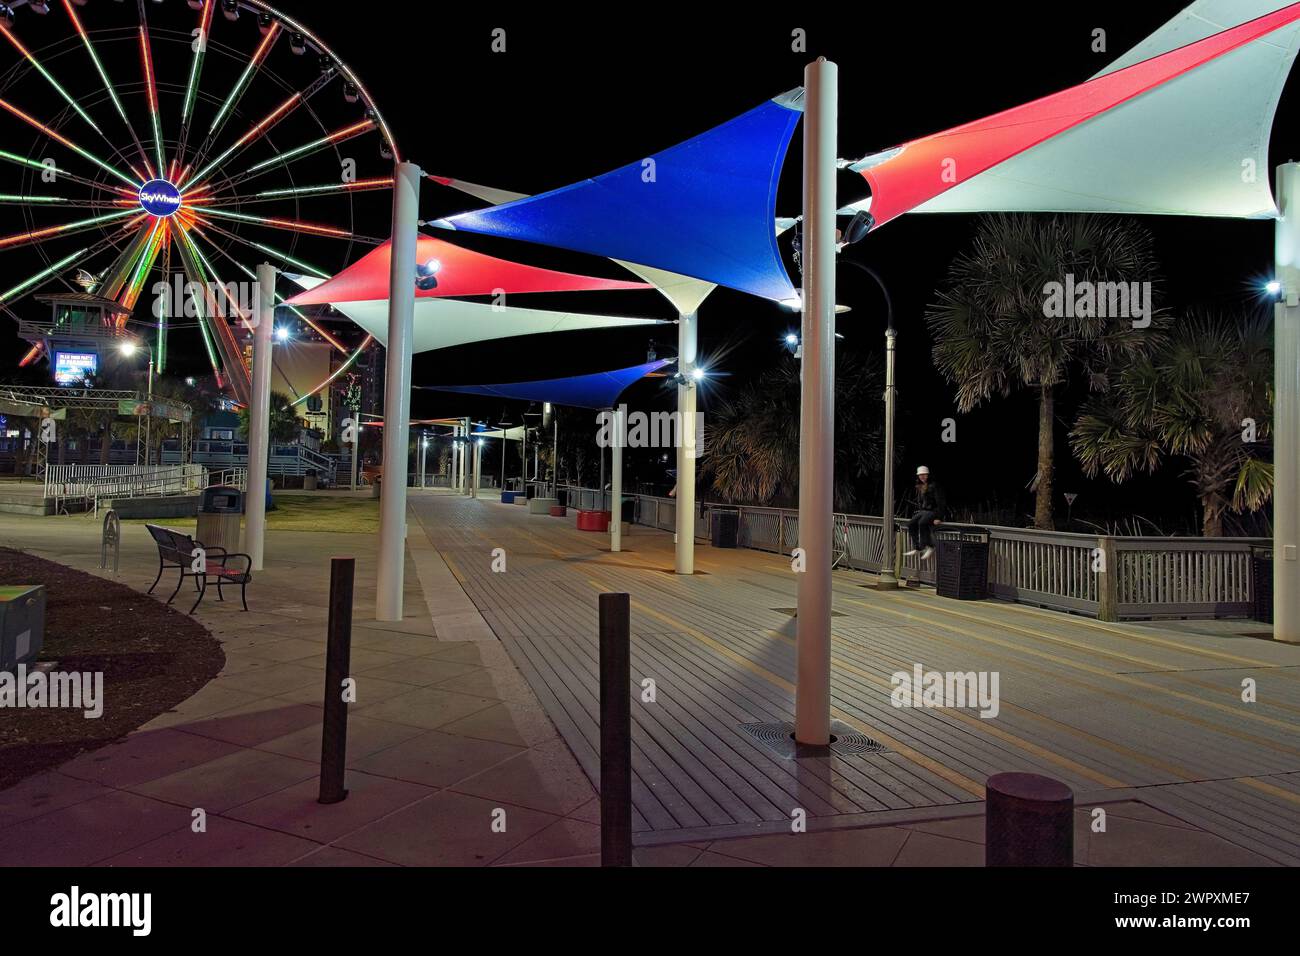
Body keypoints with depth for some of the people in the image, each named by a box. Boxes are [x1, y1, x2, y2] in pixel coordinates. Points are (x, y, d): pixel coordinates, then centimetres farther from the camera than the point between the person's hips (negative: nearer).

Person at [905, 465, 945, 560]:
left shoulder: (934, 486, -7)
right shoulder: (918, 488, 15)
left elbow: (940, 502, -12)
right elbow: (915, 503, 24)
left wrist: (939, 517, -19)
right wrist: (914, 515, 17)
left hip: (932, 511, -7)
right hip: (921, 512, 7)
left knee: (922, 523, -34)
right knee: (911, 524, -18)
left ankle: (929, 547, -28)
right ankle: (917, 547, -15)